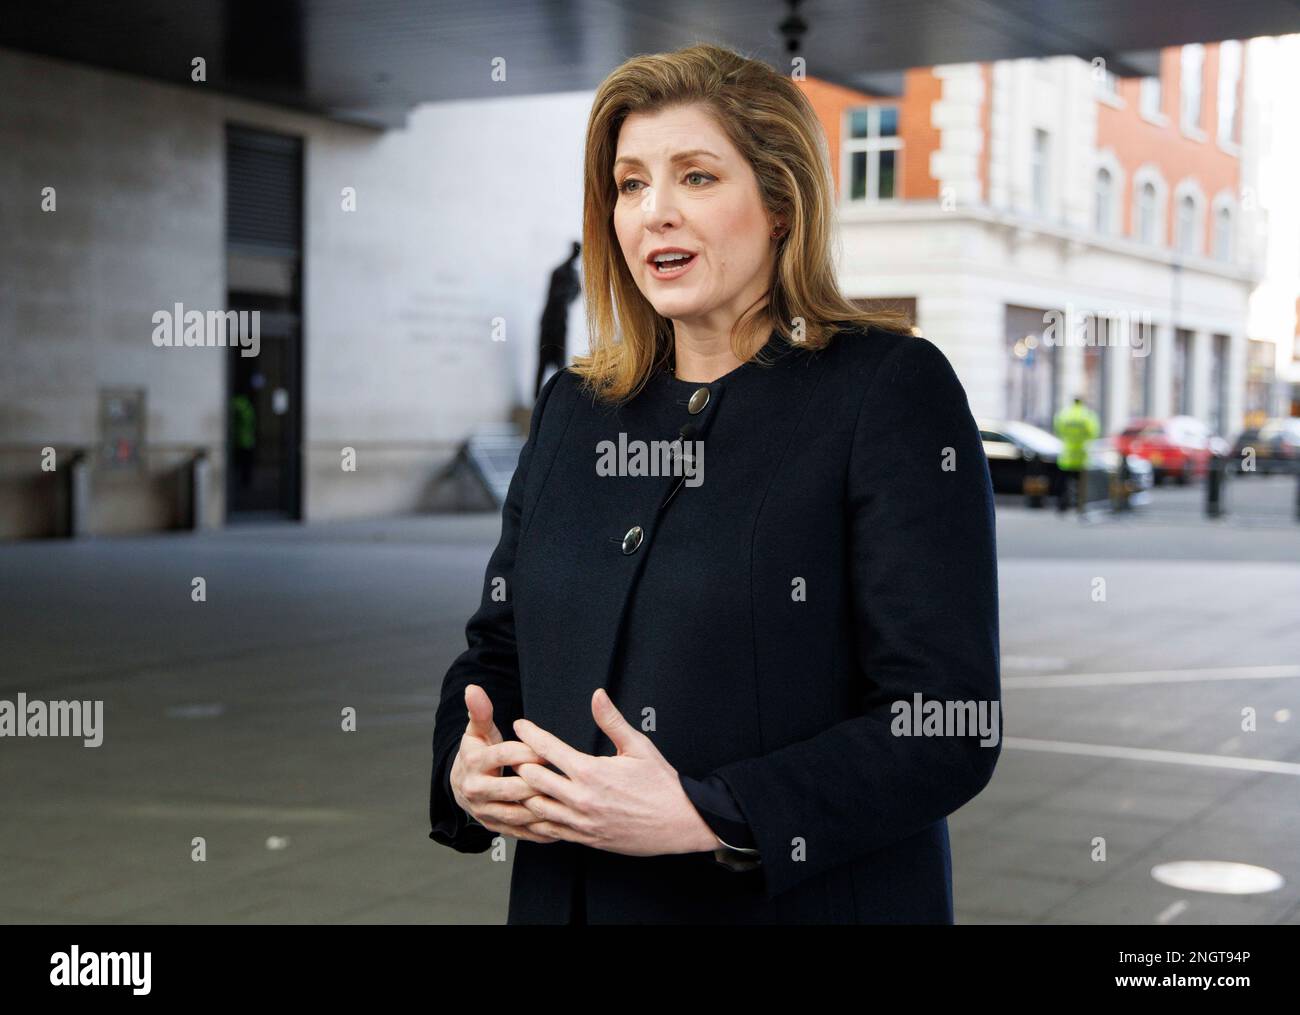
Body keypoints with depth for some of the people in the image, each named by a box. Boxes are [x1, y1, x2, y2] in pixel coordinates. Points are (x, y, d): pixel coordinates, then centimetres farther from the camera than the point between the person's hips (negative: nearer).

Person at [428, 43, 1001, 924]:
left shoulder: (891, 389, -11)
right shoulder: (574, 408, 7)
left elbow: (947, 730, -17)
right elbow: (496, 650, 13)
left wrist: (701, 816, -25)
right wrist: (466, 770, -8)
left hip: (804, 902, -5)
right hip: (568, 896, 5)